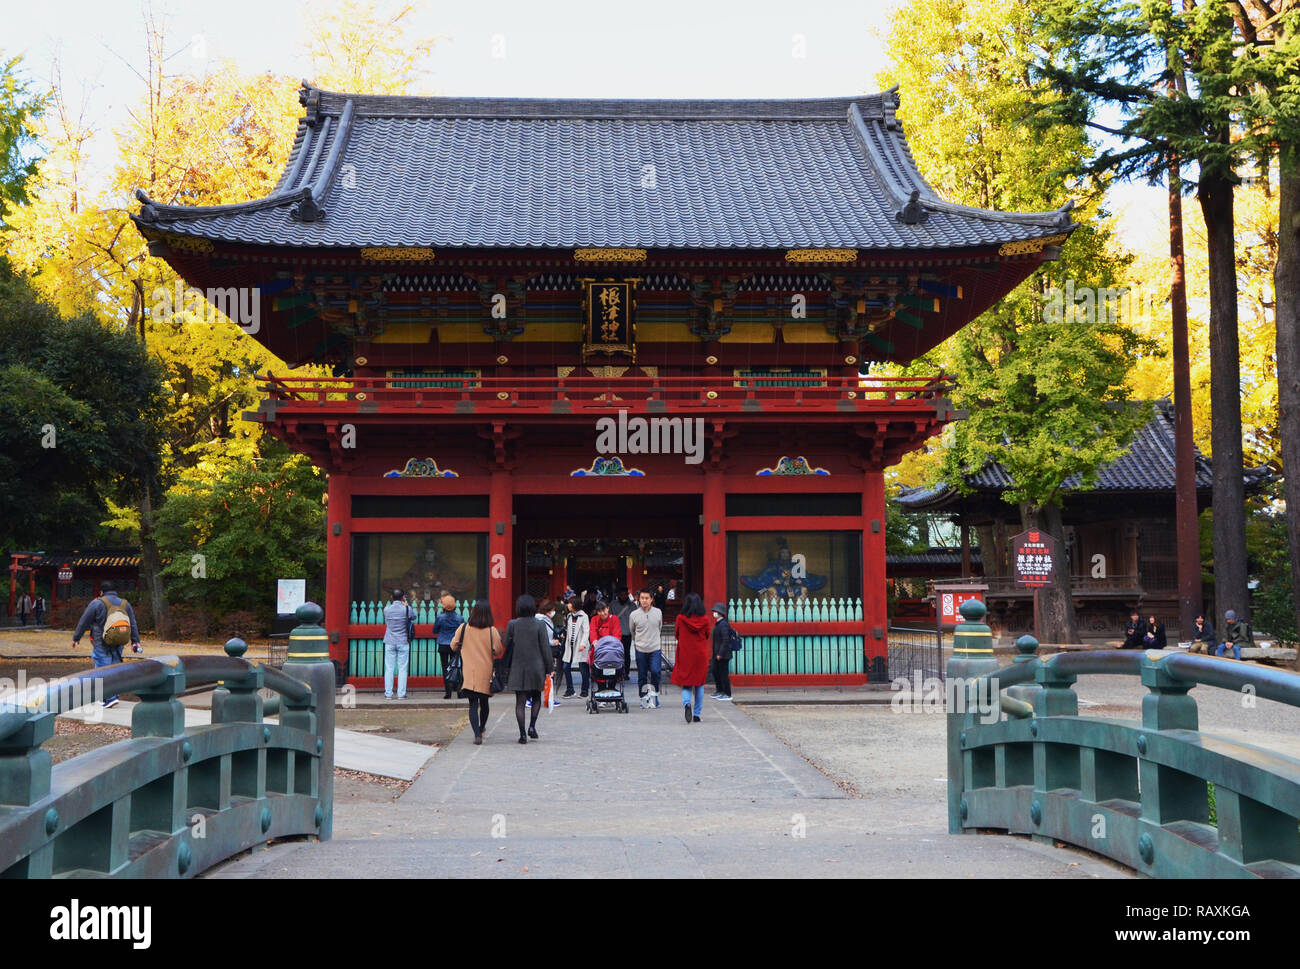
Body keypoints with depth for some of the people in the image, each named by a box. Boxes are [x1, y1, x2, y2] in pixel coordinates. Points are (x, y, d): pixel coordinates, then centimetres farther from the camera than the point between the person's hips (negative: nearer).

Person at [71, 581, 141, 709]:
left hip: (101, 644, -5)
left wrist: (76, 638, 10)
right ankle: (113, 695, 12)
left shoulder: (97, 603, -4)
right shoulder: (125, 604, 12)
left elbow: (83, 622, 0)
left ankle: (110, 698, -13)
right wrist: (135, 641, 19)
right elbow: (133, 625, 15)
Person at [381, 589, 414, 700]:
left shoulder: (387, 609, -2)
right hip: (403, 642, -1)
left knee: (389, 669, 4)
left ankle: (388, 694, 3)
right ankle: (401, 694, 0)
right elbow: (413, 616, 11)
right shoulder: (407, 609, -6)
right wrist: (406, 604, 18)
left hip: (390, 642, 1)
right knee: (402, 669, 3)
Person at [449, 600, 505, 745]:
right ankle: (481, 728, 37)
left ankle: (477, 733, -15)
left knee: (473, 704, -1)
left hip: (469, 673, 0)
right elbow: (498, 651, -7)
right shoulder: (492, 631, -9)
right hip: (486, 673, 0)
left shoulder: (464, 628, -5)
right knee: (484, 702, 18)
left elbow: (454, 646, 5)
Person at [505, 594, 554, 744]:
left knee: (520, 701, 4)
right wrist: (548, 669, 3)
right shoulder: (540, 625, -7)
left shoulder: (512, 625, -4)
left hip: (518, 668, 0)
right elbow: (545, 648, -4)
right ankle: (532, 726, 5)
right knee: (536, 697, 19)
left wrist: (508, 666, 16)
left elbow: (507, 645, 3)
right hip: (536, 667, 0)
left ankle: (522, 734, 0)